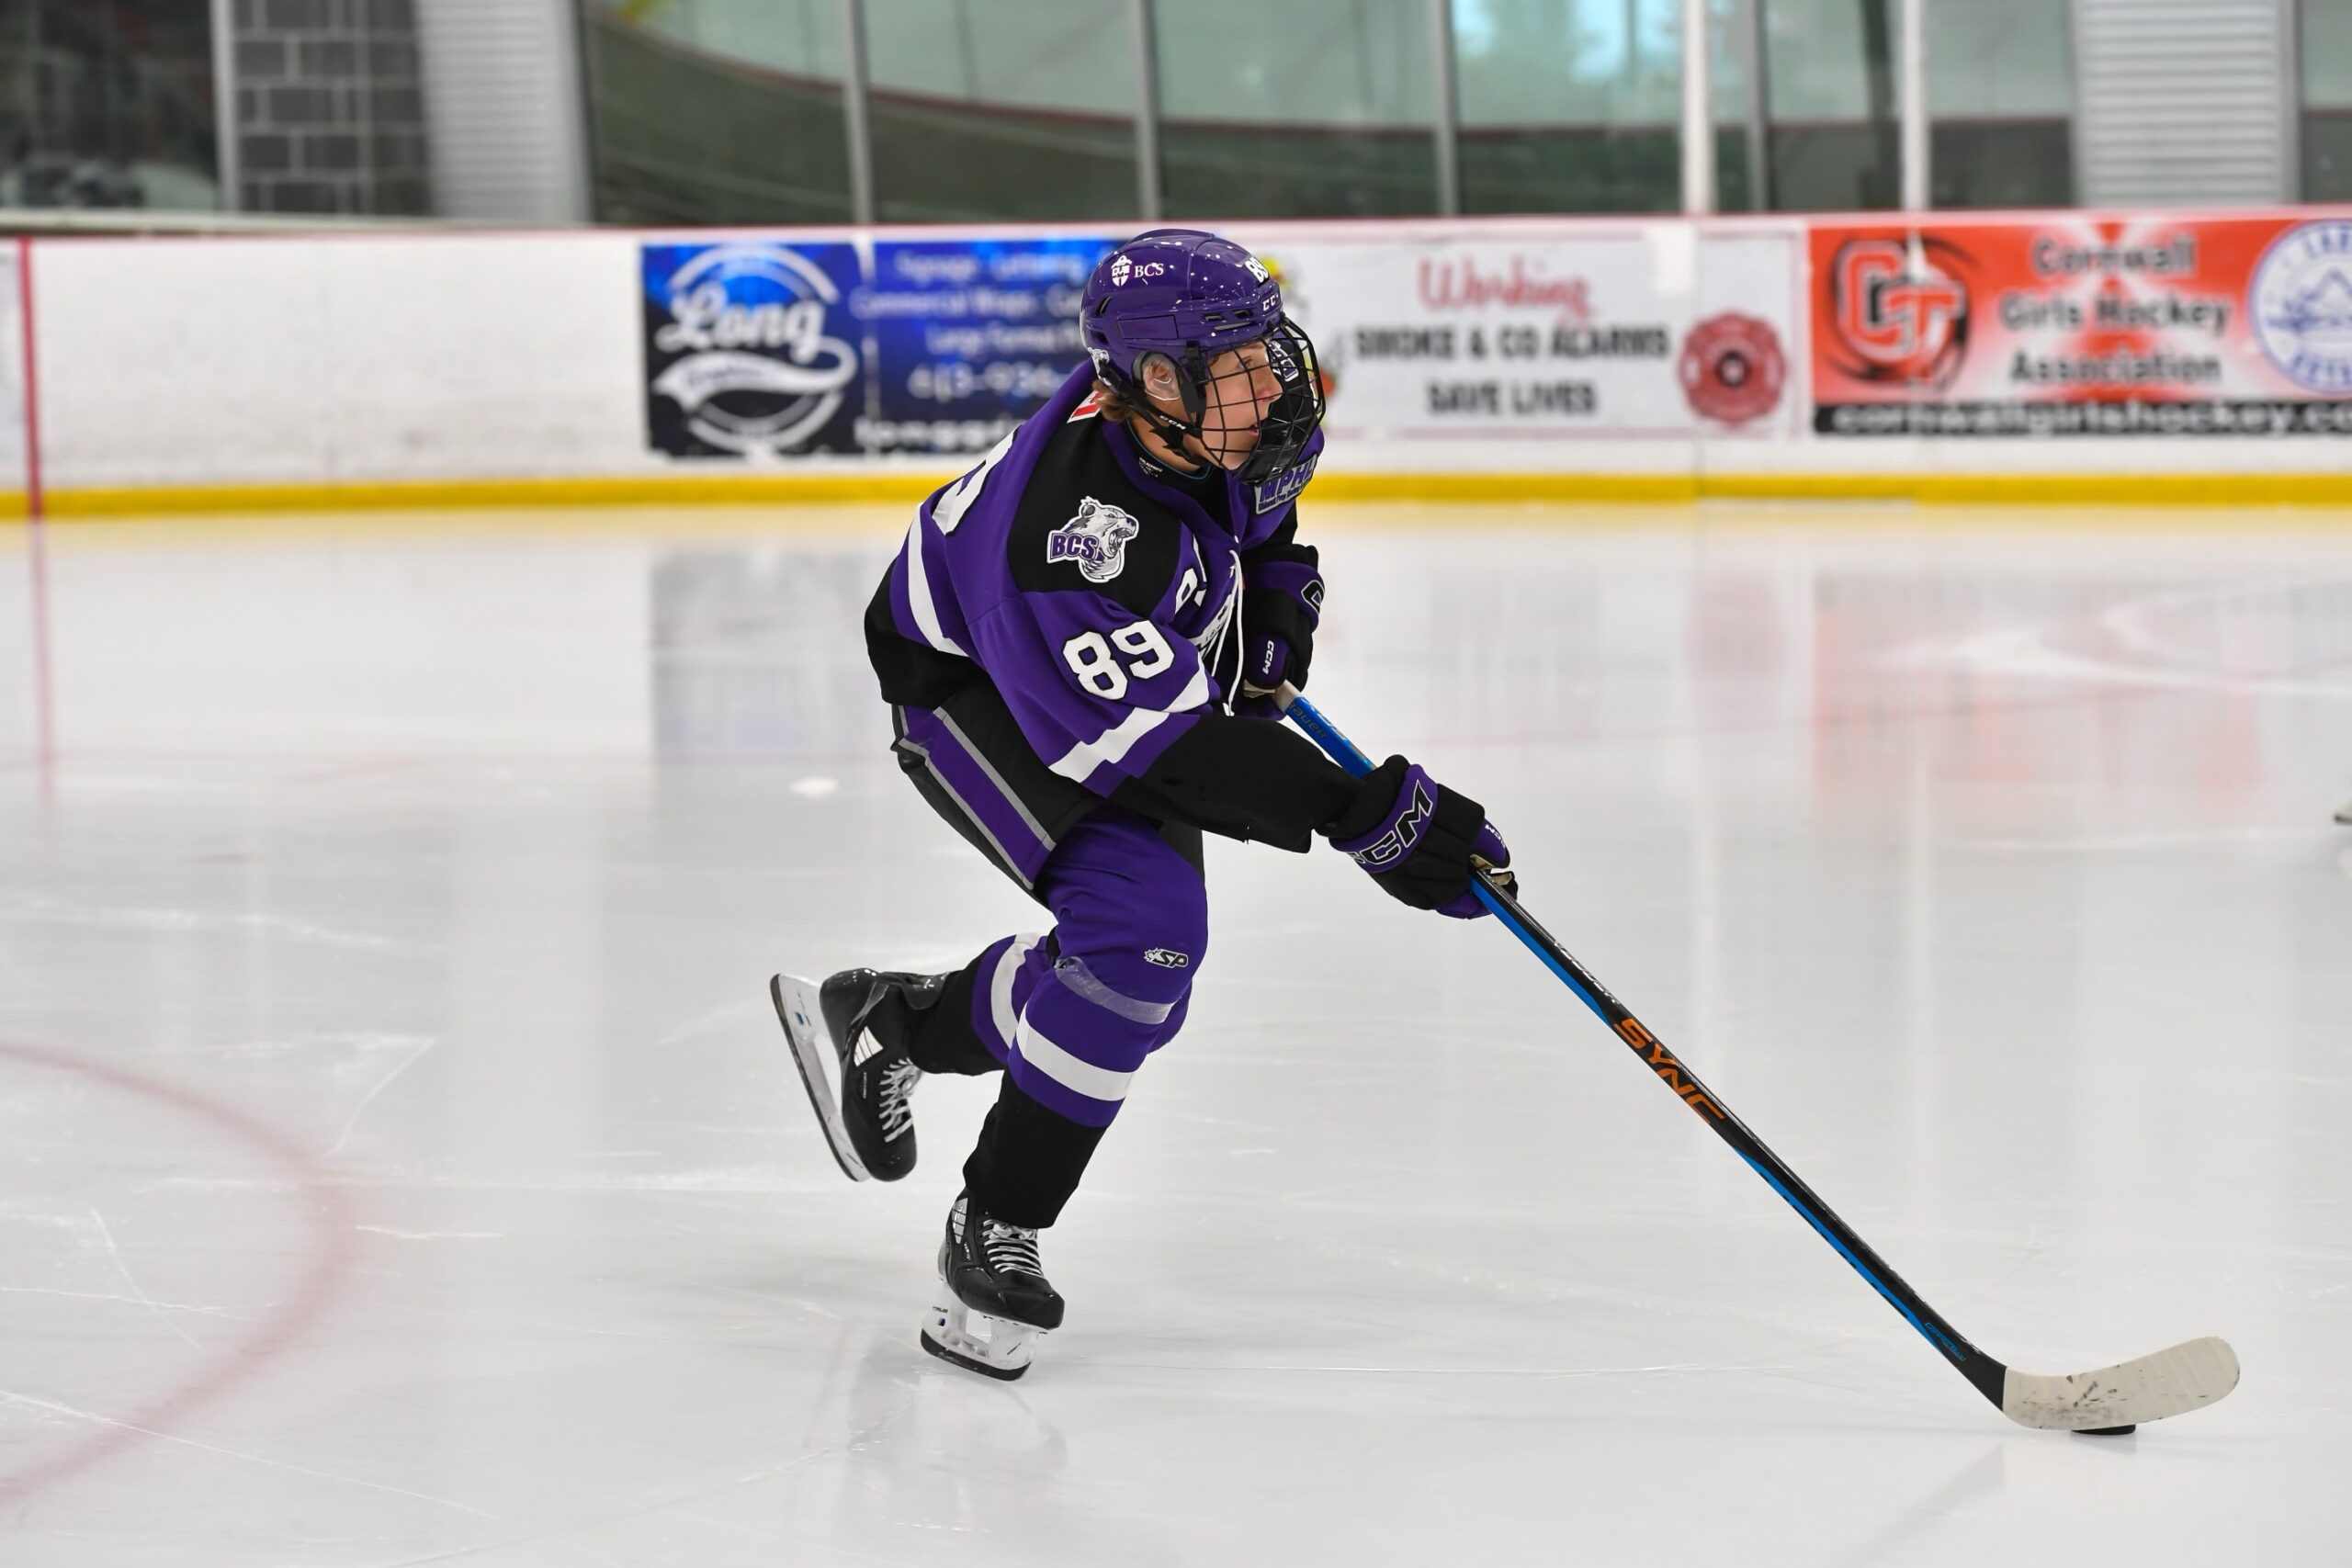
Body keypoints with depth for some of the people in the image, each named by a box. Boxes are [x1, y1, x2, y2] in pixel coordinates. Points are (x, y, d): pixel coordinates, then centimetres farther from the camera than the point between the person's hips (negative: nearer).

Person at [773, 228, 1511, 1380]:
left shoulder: (1241, 406, -20)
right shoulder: (1072, 536, -42)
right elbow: (1168, 744, -40)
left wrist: (1278, 576, -4)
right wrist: (1358, 816, -44)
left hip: (1127, 672, 8)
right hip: (974, 689, -8)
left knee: (1136, 980, 10)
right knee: (1143, 928, -27)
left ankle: (881, 1021, 35)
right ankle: (993, 1233, -12)